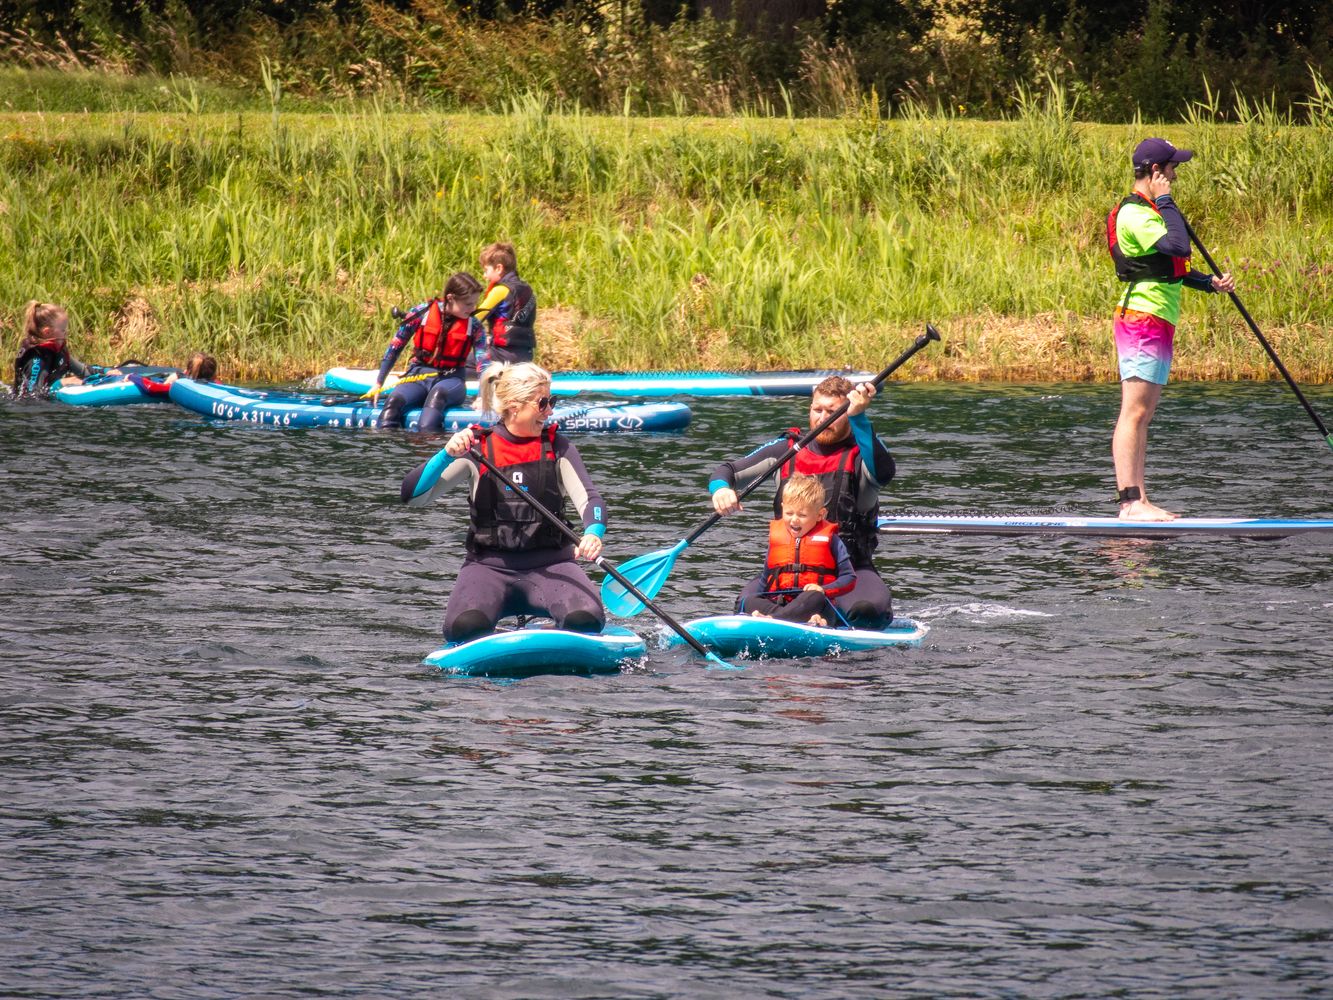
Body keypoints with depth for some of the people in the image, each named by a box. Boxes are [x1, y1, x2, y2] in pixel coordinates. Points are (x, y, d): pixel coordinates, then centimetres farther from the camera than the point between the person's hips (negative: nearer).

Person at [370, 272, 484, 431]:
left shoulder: (474, 327, 0)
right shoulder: (422, 313, -3)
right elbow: (395, 347, 4)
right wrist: (378, 384, 4)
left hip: (451, 380, -1)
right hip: (418, 376, 1)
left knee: (437, 394, -38)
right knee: (395, 401, -32)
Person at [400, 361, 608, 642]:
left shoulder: (556, 447, 5)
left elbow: (589, 498, -7)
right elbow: (412, 495, -5)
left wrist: (593, 533, -30)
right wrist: (447, 455, -22)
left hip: (548, 565, 1)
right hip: (489, 566, -1)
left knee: (586, 619, -29)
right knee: (466, 627, -32)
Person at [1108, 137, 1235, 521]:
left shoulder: (1147, 211, 20)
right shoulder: (1134, 213, -15)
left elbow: (1166, 267, 27)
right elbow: (1178, 246, -27)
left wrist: (1210, 283, 15)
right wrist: (1166, 201, -16)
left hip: (1158, 324, 11)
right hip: (1143, 319, -11)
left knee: (1142, 417, 10)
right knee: (1133, 413, -13)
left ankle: (1138, 500, 12)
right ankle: (1130, 501, -17)